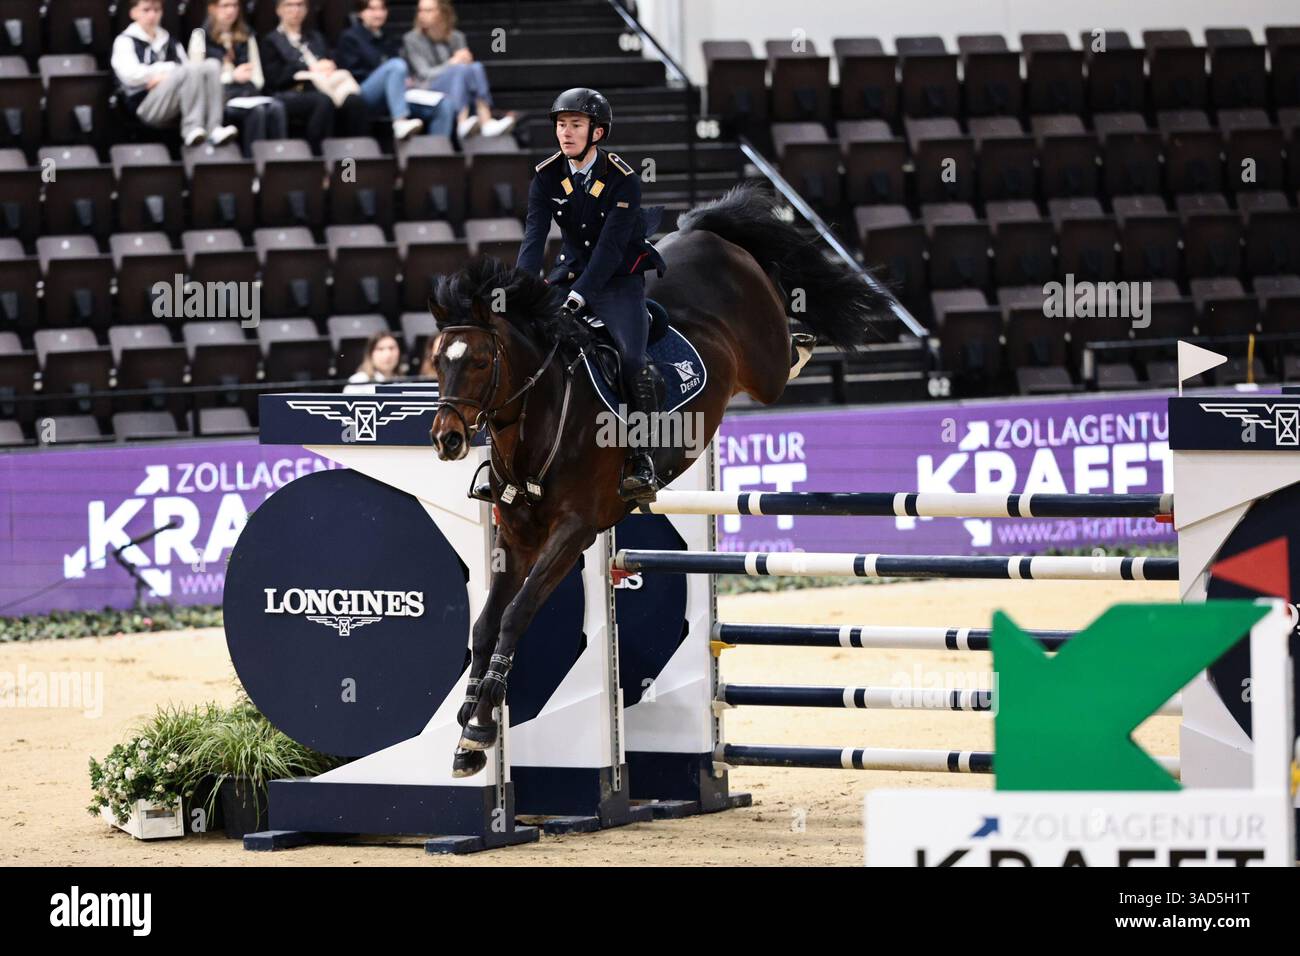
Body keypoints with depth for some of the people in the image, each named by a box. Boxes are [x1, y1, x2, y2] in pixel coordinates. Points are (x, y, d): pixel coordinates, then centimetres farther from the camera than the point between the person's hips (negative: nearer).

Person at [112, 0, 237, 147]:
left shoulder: (169, 41, 28)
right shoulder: (125, 41, 10)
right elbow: (130, 75, -8)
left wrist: (162, 76, -5)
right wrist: (169, 69, -6)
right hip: (147, 107, -6)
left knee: (211, 67, -20)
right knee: (192, 69, -29)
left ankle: (213, 128, -31)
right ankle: (192, 128, -35)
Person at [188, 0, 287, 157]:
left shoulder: (246, 37, 22)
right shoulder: (201, 36, 7)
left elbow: (258, 78, 18)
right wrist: (232, 77, -12)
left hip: (245, 93, 4)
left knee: (276, 107, -30)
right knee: (257, 110, -35)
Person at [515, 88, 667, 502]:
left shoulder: (623, 180, -17)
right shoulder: (547, 176, -4)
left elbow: (611, 246, -24)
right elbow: (534, 237, -12)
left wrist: (578, 296, -34)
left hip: (620, 279, -5)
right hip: (573, 273, 5)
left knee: (632, 359, -24)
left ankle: (643, 463, -17)